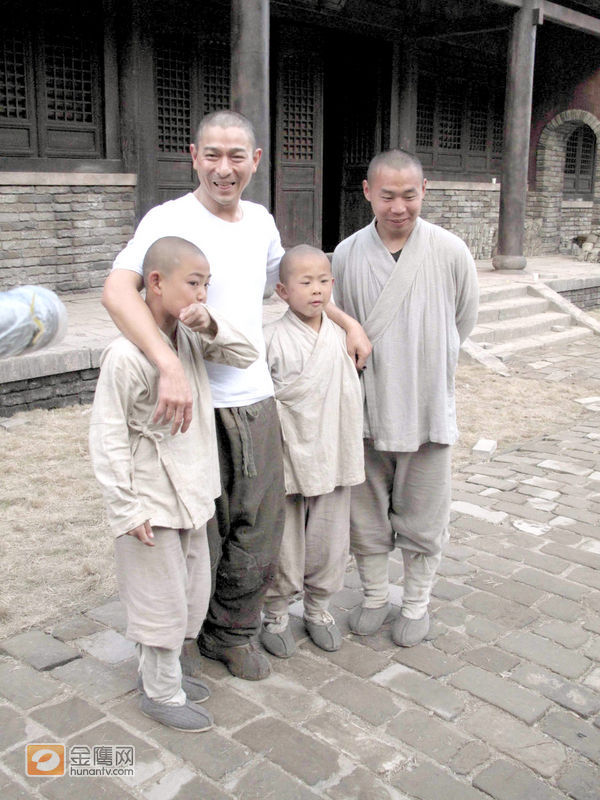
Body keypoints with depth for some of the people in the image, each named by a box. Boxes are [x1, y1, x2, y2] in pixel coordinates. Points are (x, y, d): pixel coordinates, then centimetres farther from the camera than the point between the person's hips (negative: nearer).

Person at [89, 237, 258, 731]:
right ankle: (161, 693, 28)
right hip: (152, 506, -8)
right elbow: (107, 435, -19)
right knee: (162, 602, 7)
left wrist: (213, 328, -14)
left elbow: (246, 357, 5)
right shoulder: (127, 355, -22)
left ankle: (163, 670, 41)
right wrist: (126, 509, -17)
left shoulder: (189, 338, 1)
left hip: (190, 497, 8)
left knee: (193, 593, 21)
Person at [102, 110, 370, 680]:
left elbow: (290, 279, 30)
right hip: (194, 405, -6)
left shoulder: (261, 221, 11)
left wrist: (348, 320, 23)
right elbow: (116, 291, -27)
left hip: (256, 401, 6)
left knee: (260, 530, 12)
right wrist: (170, 366, -40)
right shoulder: (170, 220, -11)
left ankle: (233, 633, 34)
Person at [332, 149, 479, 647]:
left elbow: (463, 322, 6)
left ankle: (417, 602, 32)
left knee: (422, 517, 12)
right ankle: (375, 595, 36)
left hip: (427, 408, -1)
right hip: (365, 407, 2)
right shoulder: (347, 254, -5)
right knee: (366, 513, 15)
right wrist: (374, 367, 7)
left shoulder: (451, 252, -9)